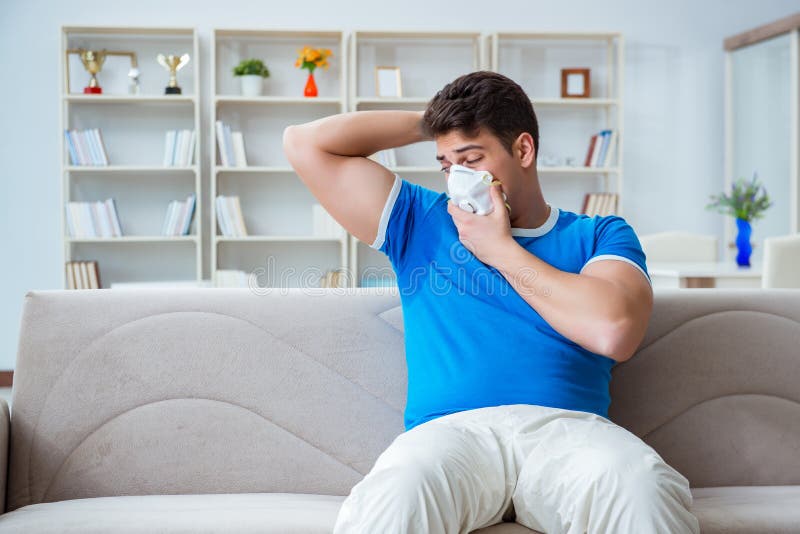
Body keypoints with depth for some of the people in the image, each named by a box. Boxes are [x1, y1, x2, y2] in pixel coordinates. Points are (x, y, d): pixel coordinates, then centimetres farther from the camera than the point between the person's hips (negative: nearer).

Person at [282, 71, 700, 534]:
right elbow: (306, 144, 21)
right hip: (450, 429, 1)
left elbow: (614, 330, -4)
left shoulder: (598, 236, 18)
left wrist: (500, 248, 6)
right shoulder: (420, 223, 23)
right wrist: (427, 124, 21)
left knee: (647, 494, -35)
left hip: (569, 427, 0)